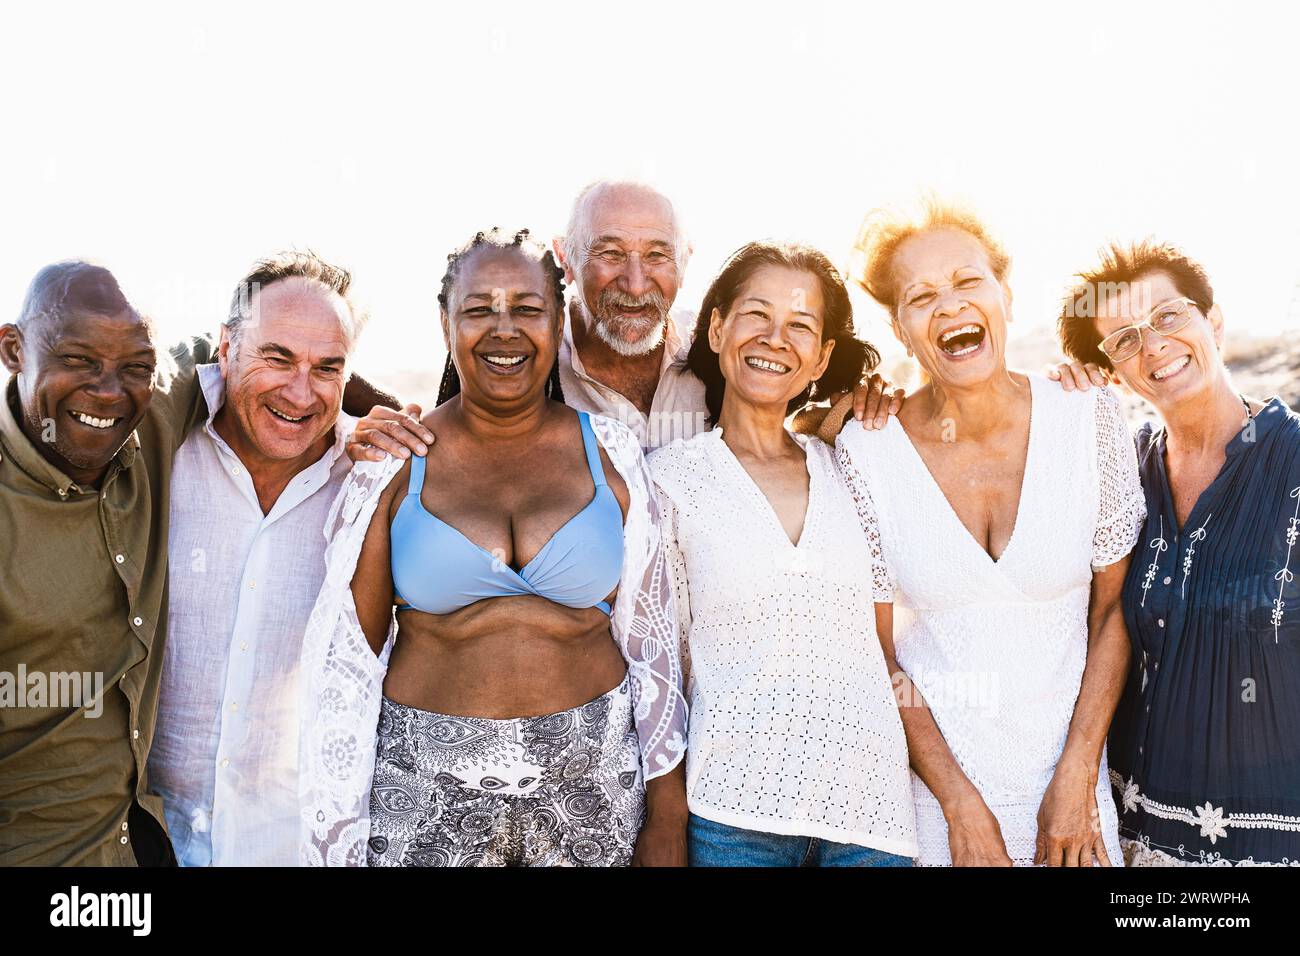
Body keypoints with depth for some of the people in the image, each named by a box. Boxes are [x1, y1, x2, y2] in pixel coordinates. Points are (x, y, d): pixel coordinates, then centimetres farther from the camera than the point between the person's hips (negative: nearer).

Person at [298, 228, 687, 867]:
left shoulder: (609, 454, 0)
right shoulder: (392, 462, -3)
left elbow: (649, 639, 3)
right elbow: (348, 653, -1)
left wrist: (667, 819, 3)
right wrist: (335, 840, -2)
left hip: (589, 775, 1)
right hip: (427, 789, 0)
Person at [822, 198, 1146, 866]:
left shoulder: (1089, 417, -10)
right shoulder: (867, 450, -13)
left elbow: (1112, 610, -2)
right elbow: (878, 653, -6)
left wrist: (1077, 775, -6)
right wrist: (960, 802, -9)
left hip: (1067, 767, 1)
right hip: (927, 767, -1)